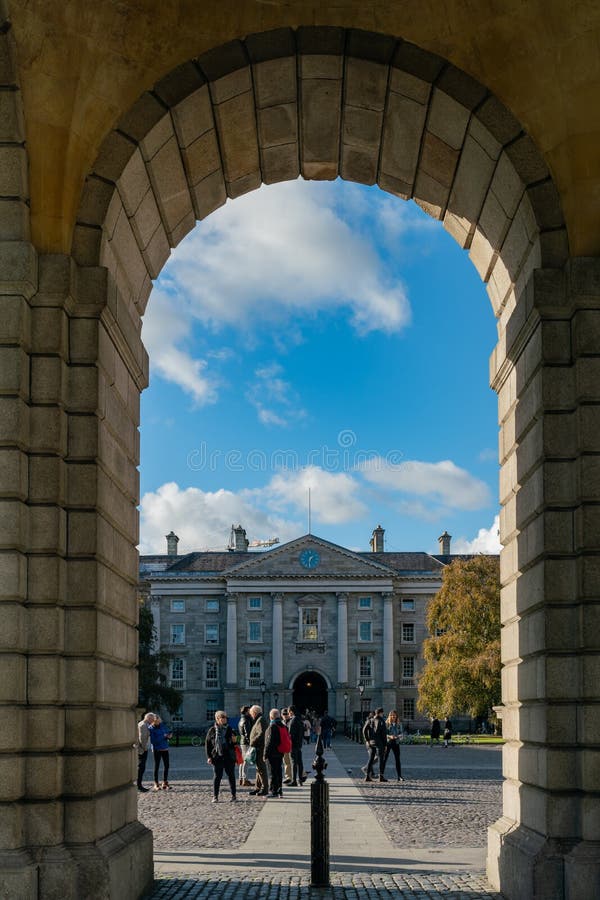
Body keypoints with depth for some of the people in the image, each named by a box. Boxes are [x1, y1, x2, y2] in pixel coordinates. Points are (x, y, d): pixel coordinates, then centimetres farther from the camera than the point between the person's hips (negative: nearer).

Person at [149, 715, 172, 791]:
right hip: (157, 749, -5)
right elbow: (152, 741, -17)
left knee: (166, 765, 6)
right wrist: (163, 737, -21)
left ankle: (165, 783, 17)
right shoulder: (151, 728, -12)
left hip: (165, 748, 5)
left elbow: (168, 732, 15)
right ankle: (156, 784, 10)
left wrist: (169, 735, -9)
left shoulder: (162, 725, 3)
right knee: (157, 766, 1)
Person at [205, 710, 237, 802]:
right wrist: (209, 757, -4)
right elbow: (208, 744, 3)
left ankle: (233, 796, 15)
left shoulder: (229, 729, 7)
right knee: (217, 776, 0)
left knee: (231, 776, 6)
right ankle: (215, 796, 8)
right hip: (217, 757, -2)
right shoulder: (212, 730, 1)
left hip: (229, 756, 2)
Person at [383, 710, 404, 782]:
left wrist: (398, 736, -14)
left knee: (397, 759, 3)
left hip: (396, 743, 3)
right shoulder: (386, 724, -4)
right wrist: (389, 736, -22)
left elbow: (401, 733, 8)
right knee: (384, 759, -1)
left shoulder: (398, 724, 6)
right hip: (387, 743, -3)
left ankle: (399, 776, 6)